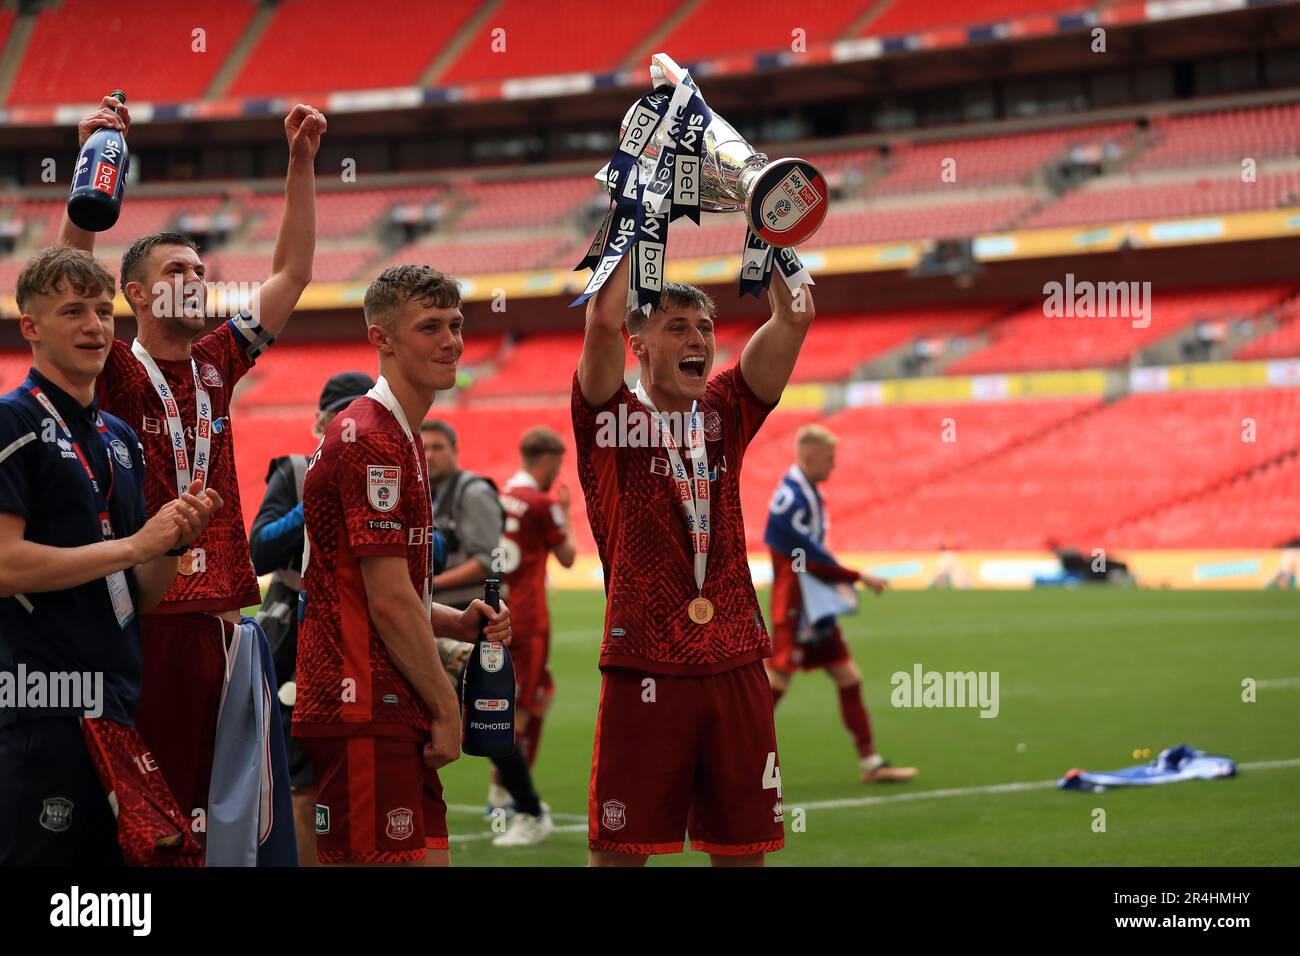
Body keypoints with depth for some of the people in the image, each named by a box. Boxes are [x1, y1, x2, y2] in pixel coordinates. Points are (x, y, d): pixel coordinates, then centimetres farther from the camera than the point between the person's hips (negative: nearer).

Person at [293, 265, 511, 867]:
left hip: (390, 715, 10)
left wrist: (461, 624, 8)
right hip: (365, 711, -10)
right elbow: (389, 602, -17)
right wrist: (446, 708, -9)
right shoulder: (371, 441, -13)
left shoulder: (395, 439, 20)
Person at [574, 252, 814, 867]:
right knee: (619, 849, -3)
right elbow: (602, 321, -16)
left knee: (743, 848, 7)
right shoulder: (611, 417, 1)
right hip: (644, 670, -4)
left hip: (735, 662, 4)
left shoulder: (724, 413, 12)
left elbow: (794, 316, 5)